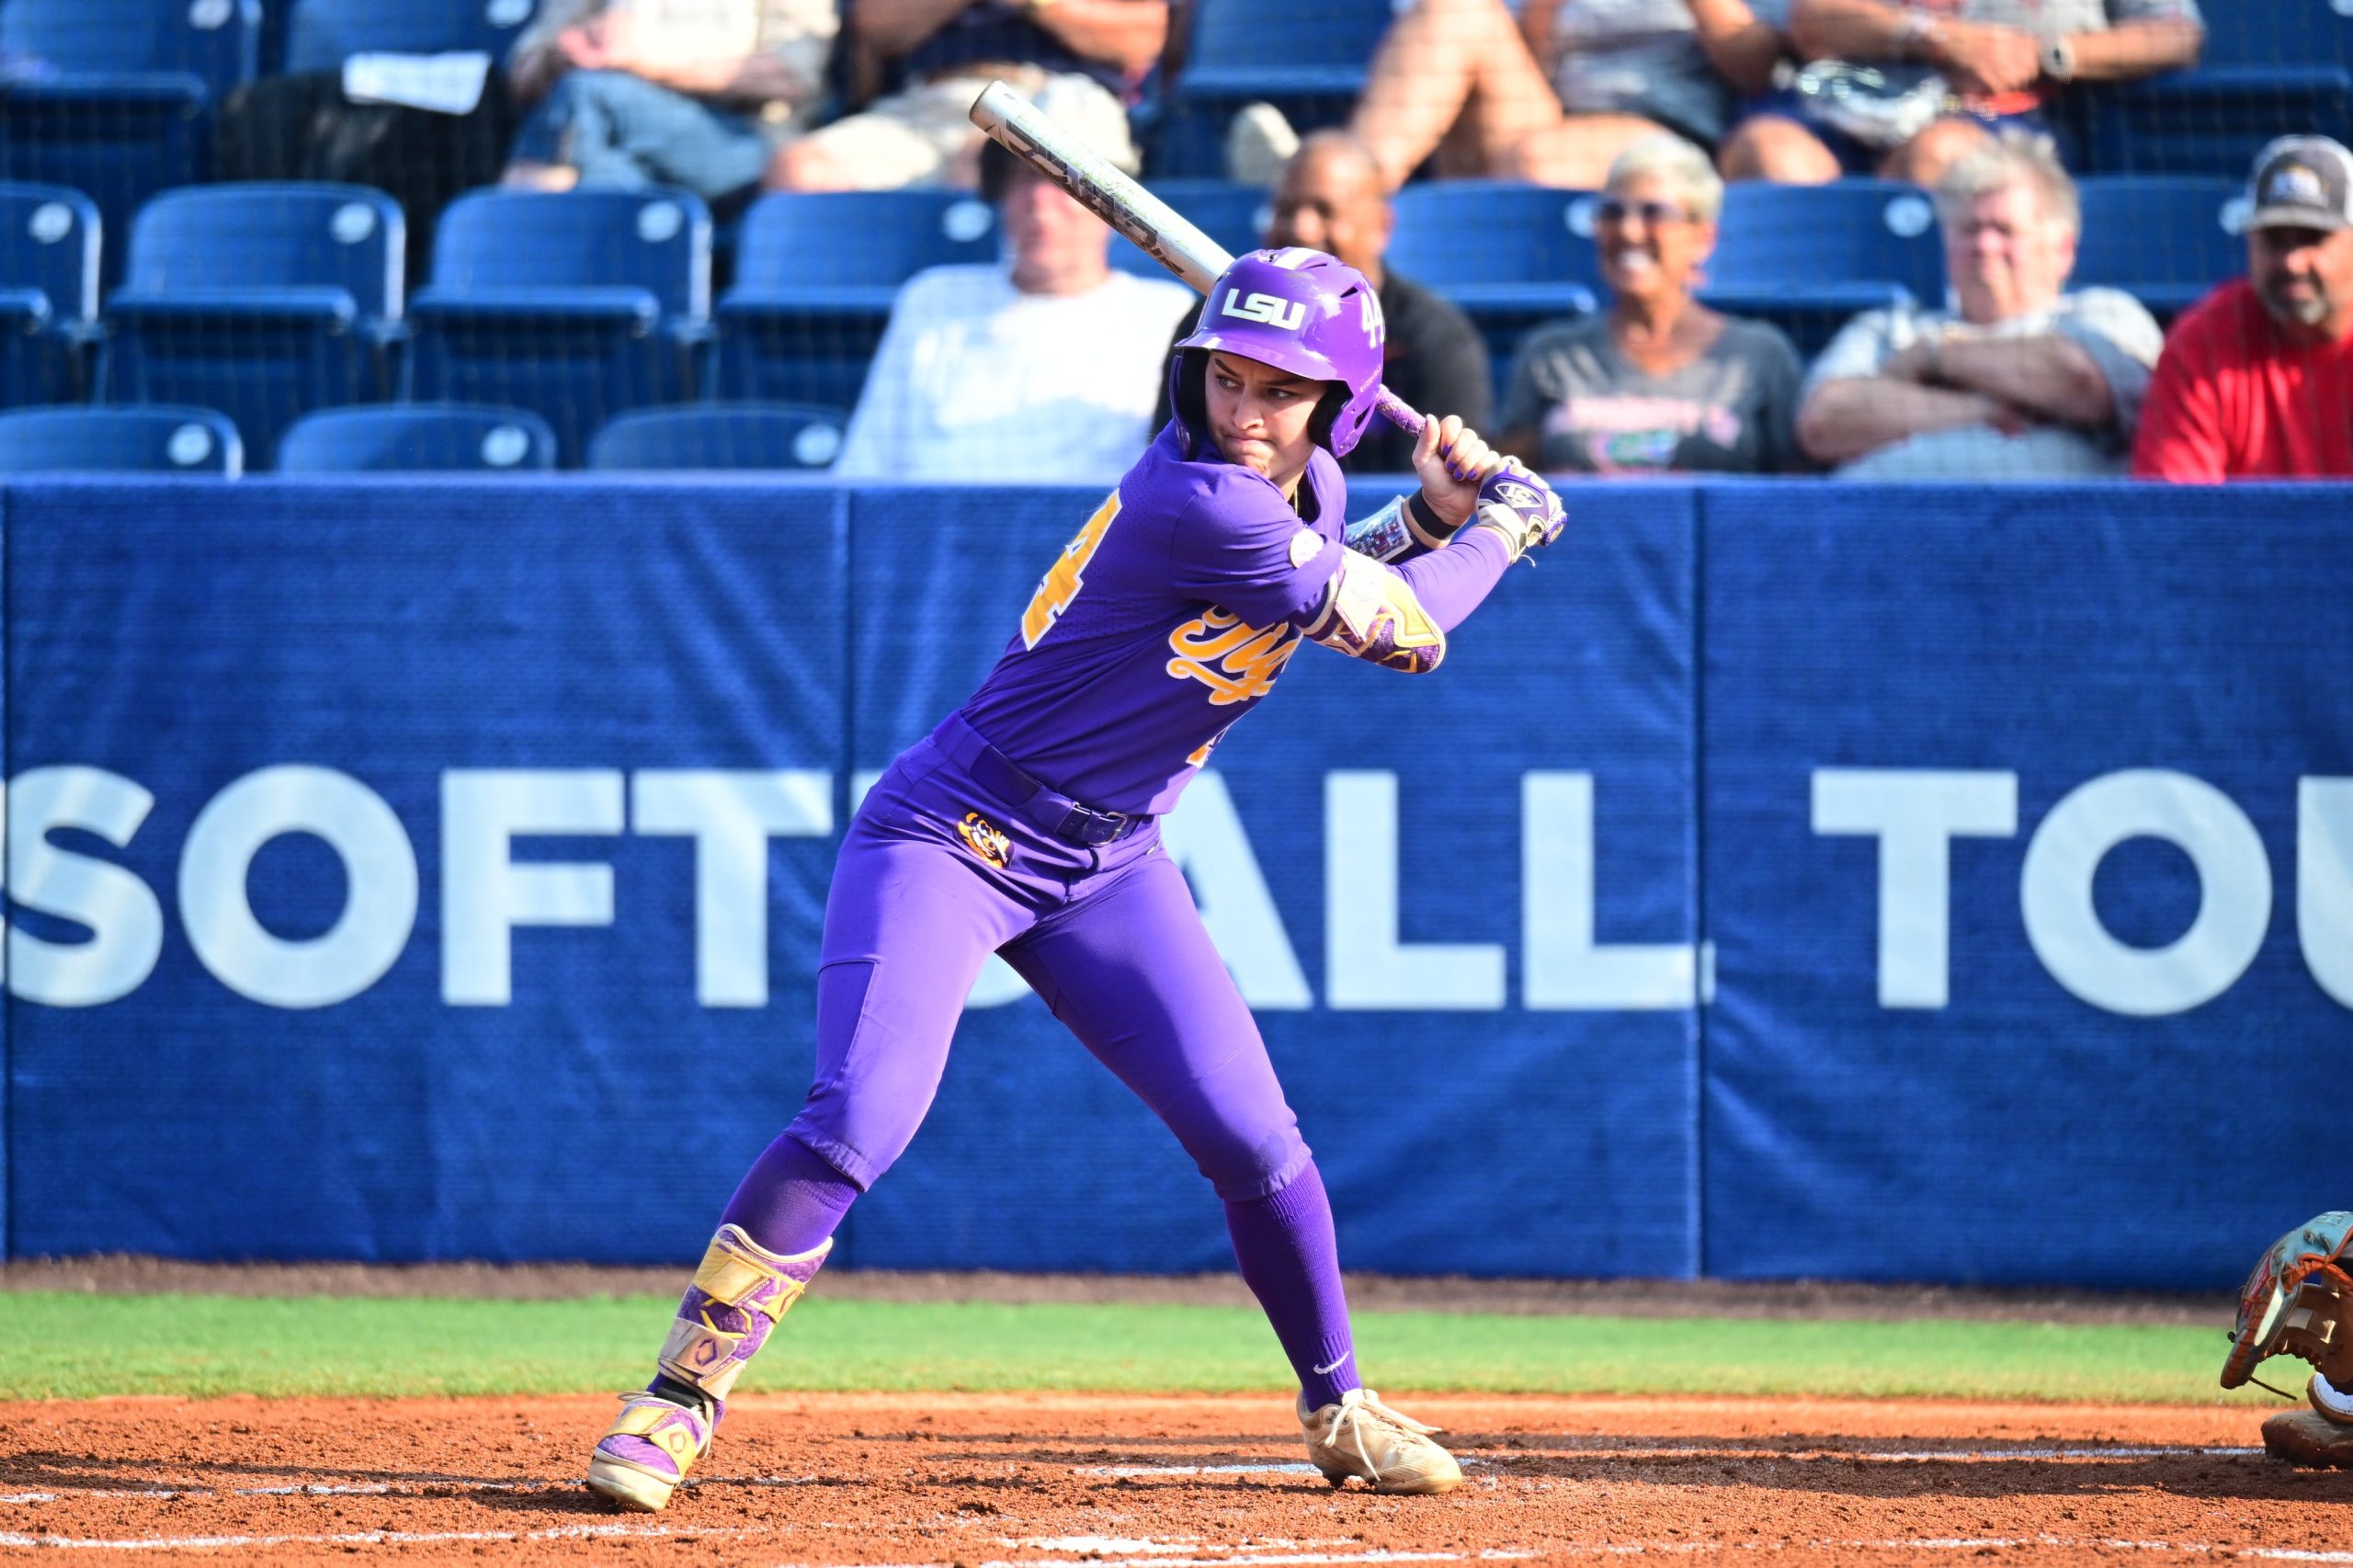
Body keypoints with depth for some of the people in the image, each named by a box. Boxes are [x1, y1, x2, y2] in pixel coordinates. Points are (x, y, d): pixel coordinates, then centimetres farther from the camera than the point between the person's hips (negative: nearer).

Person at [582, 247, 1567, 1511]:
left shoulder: (1307, 491, 1)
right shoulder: (1193, 499, -26)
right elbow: (1405, 634, -18)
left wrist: (1431, 511, 5)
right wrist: (1506, 523, -3)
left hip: (1107, 870, 8)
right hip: (951, 838, -8)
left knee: (1254, 1143, 1)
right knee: (856, 1123, -22)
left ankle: (1339, 1408, 21)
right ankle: (677, 1402, -11)